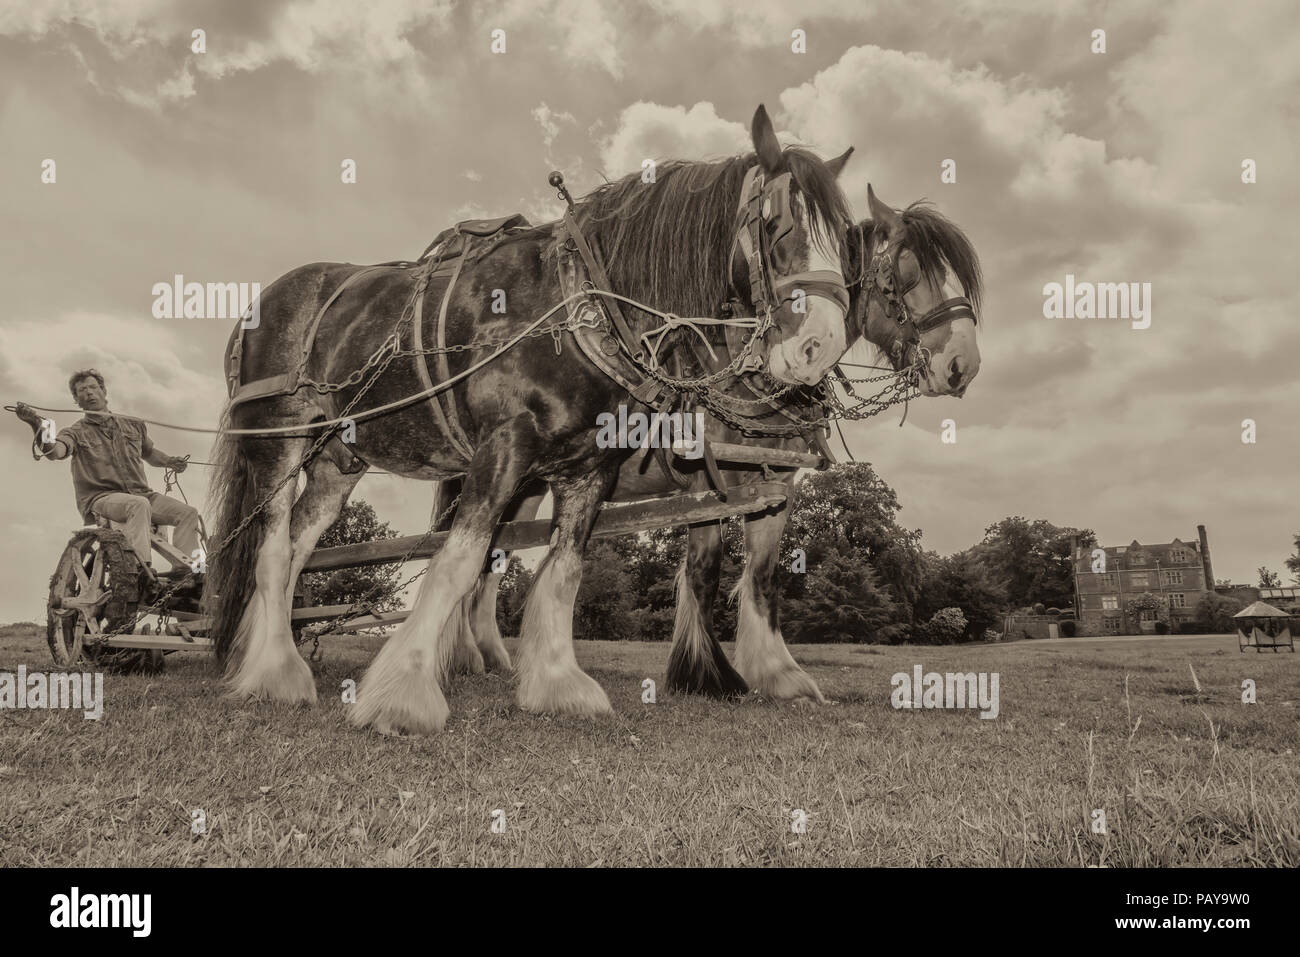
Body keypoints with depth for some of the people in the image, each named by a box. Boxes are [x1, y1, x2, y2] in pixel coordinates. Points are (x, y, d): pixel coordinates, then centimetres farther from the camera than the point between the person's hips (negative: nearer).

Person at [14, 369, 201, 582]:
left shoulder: (133, 425, 18)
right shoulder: (77, 432, 6)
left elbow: (149, 452, 35)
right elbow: (54, 450, -17)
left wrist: (168, 461, 14)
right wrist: (37, 425, -35)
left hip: (141, 494, 5)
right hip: (100, 498, -5)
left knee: (189, 513, -15)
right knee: (139, 505, -38)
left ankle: (186, 572, -20)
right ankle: (144, 571, -47)